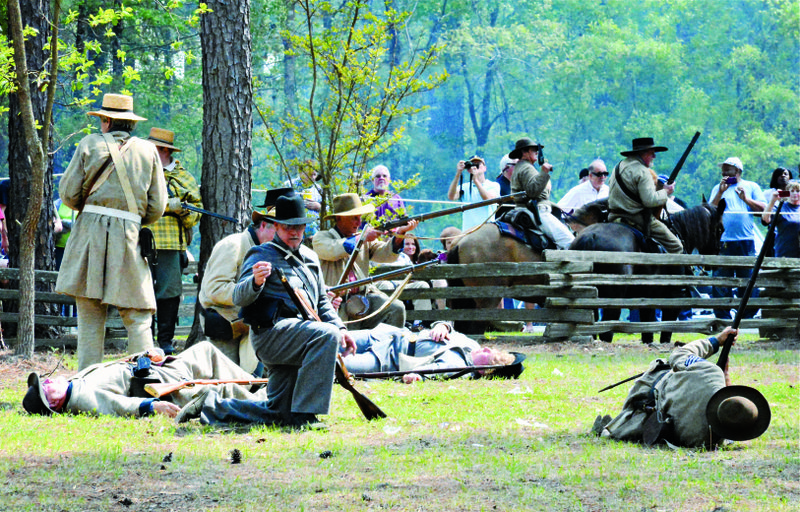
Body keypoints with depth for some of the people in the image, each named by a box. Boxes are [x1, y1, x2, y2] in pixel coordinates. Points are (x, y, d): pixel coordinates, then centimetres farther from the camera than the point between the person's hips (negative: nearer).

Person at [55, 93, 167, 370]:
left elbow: (68, 193, 4)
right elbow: (157, 207, 7)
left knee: (89, 315, 3)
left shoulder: (90, 144, 4)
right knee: (136, 317, 1)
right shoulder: (148, 151, 8)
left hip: (90, 229, 0)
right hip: (129, 232, 0)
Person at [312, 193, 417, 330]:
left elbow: (385, 254, 7)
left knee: (396, 308, -19)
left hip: (364, 296, 5)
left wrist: (399, 233, -9)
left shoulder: (364, 238, 20)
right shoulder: (321, 238, 7)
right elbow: (332, 251, -16)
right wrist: (361, 239, -14)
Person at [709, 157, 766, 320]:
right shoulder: (718, 188, 17)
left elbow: (763, 208, 6)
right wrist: (720, 193, -5)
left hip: (746, 241, 0)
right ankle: (723, 317, -1)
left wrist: (746, 199, -7)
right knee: (720, 284, -5)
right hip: (723, 242, 0)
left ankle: (747, 317, 4)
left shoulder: (751, 187, 15)